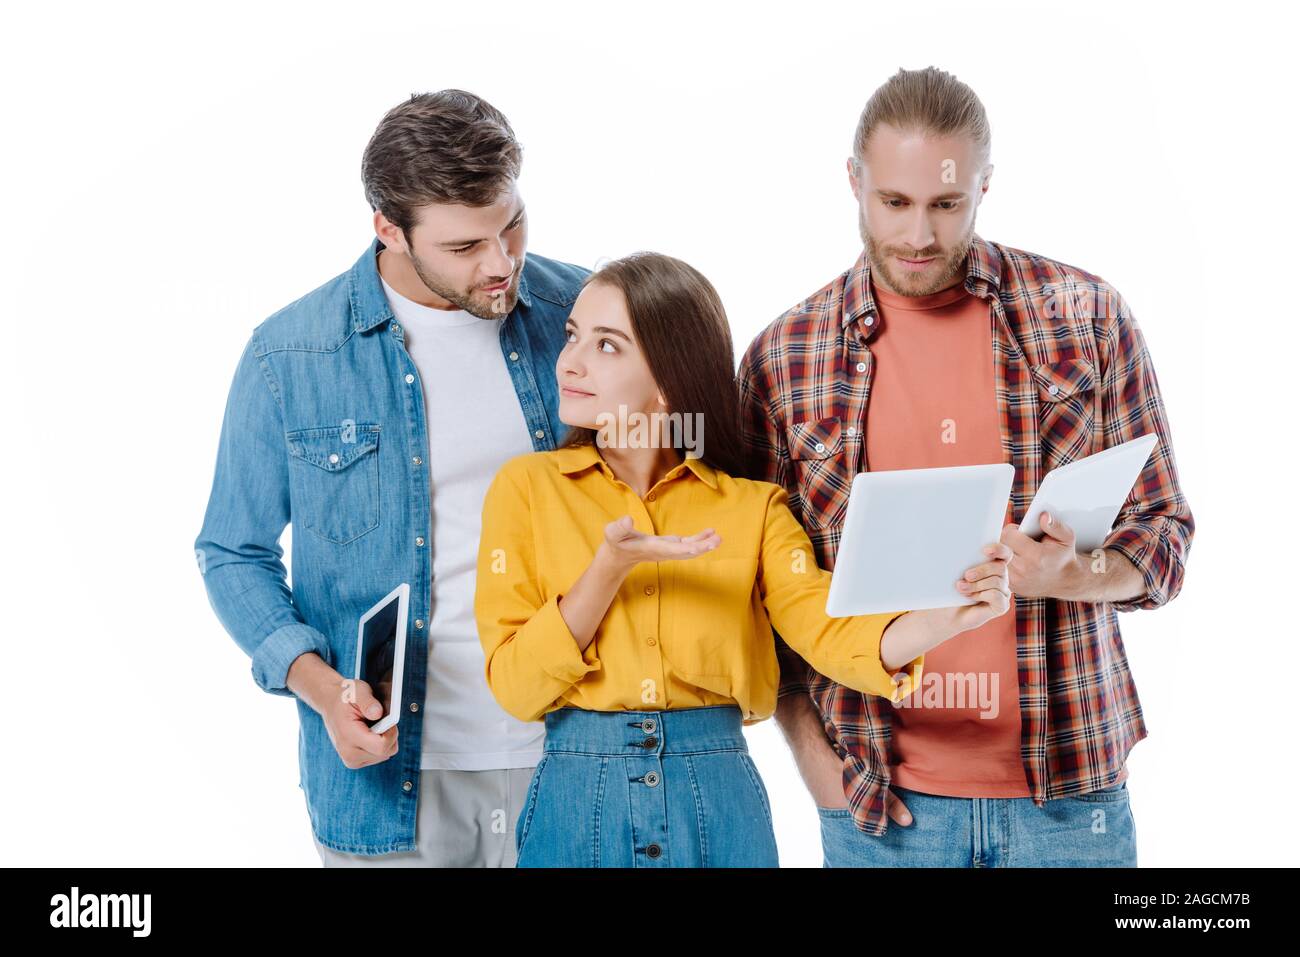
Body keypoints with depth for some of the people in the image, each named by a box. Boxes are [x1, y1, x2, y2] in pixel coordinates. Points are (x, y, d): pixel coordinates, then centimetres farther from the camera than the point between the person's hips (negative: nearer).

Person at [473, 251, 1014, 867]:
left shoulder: (752, 508, 3)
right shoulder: (527, 486, 0)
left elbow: (833, 634, -10)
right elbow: (515, 685, -5)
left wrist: (951, 614, -28)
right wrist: (610, 567, -17)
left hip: (720, 801, 1)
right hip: (579, 799, -1)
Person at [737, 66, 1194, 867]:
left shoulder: (1088, 317, -1)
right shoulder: (783, 358, -1)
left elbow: (1164, 536, 2)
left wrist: (1070, 576, -17)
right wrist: (811, 748, -3)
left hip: (1070, 779, 1)